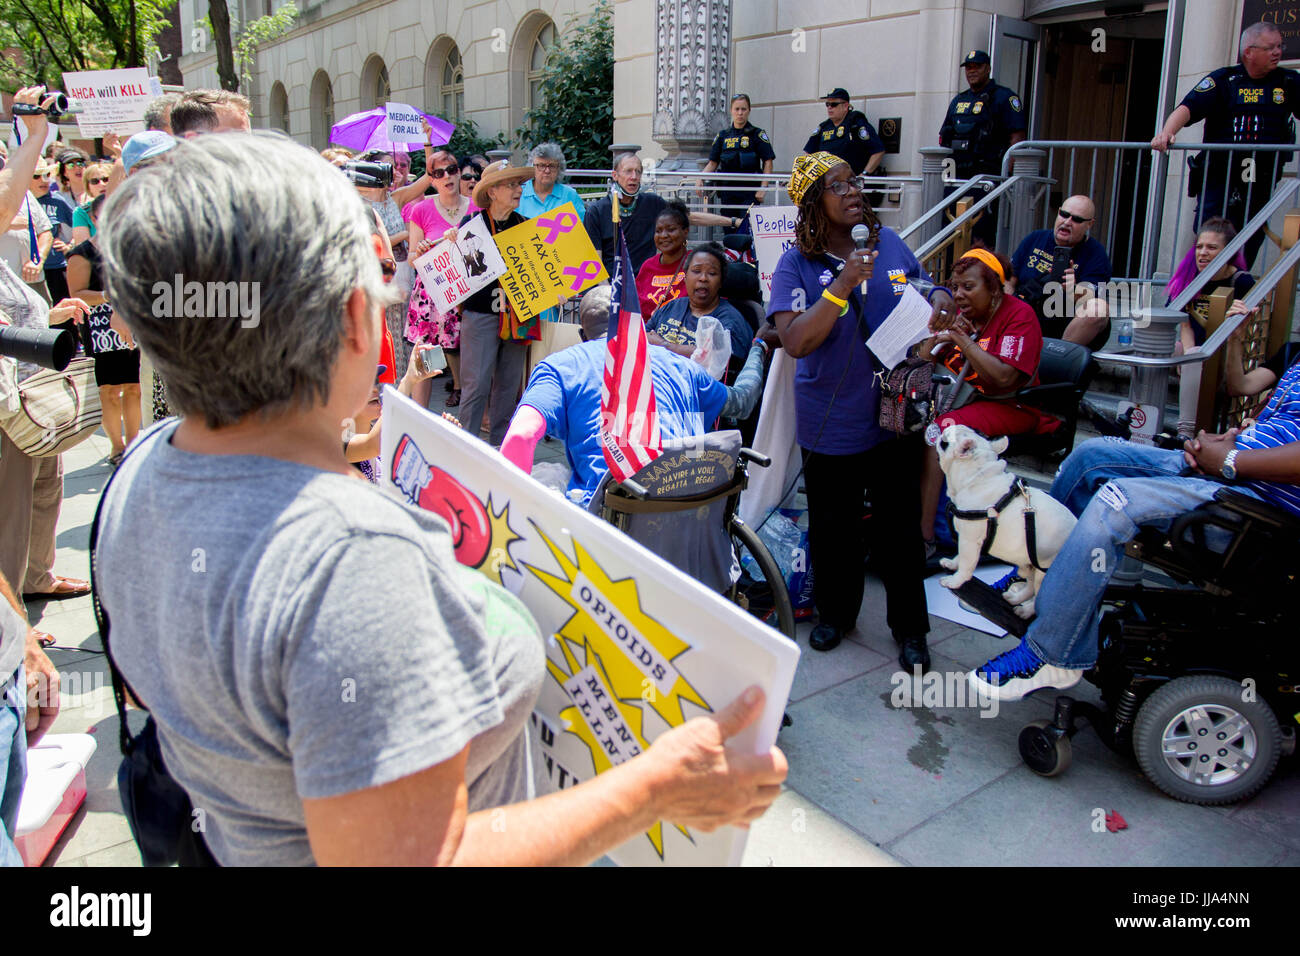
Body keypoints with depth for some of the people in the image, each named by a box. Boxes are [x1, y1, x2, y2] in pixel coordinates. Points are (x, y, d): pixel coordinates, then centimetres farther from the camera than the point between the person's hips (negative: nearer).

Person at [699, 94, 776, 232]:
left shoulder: (757, 134, 3)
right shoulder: (723, 136, 13)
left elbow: (768, 162, 0)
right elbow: (713, 162, 14)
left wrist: (762, 188, -10)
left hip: (750, 192, -4)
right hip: (727, 192, 4)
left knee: (747, 232, -14)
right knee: (729, 231, 6)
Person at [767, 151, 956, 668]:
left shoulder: (889, 242, 2)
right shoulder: (796, 265, -9)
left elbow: (923, 294, 17)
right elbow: (795, 341, -22)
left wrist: (940, 301, -7)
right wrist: (843, 284, -29)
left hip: (895, 415, 3)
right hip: (831, 424, -2)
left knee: (902, 526, 11)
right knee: (834, 527, 14)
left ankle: (910, 628, 29)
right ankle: (836, 612, 38)